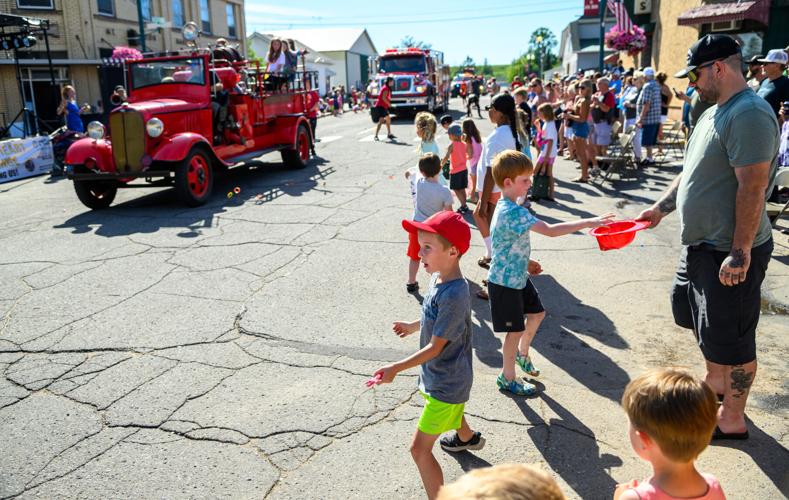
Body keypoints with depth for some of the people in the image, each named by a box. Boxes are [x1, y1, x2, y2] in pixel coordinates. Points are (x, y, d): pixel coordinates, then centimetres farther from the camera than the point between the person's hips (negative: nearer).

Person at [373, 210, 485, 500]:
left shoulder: (453, 295, -35)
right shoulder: (439, 277, -7)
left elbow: (435, 346, -28)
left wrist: (397, 368, -32)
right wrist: (413, 326, 19)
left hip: (447, 383, -10)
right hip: (445, 377, 10)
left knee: (419, 448, -5)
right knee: (451, 412, 38)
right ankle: (468, 438, 69)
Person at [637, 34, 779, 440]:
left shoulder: (749, 115, -21)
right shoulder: (714, 113, 11)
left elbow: (753, 187, -25)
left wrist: (740, 252, -26)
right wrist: (661, 208, 21)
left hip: (730, 252, -10)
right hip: (701, 242, 10)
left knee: (730, 338, 3)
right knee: (695, 314, 25)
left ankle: (733, 419, 21)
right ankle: (715, 380, 46)